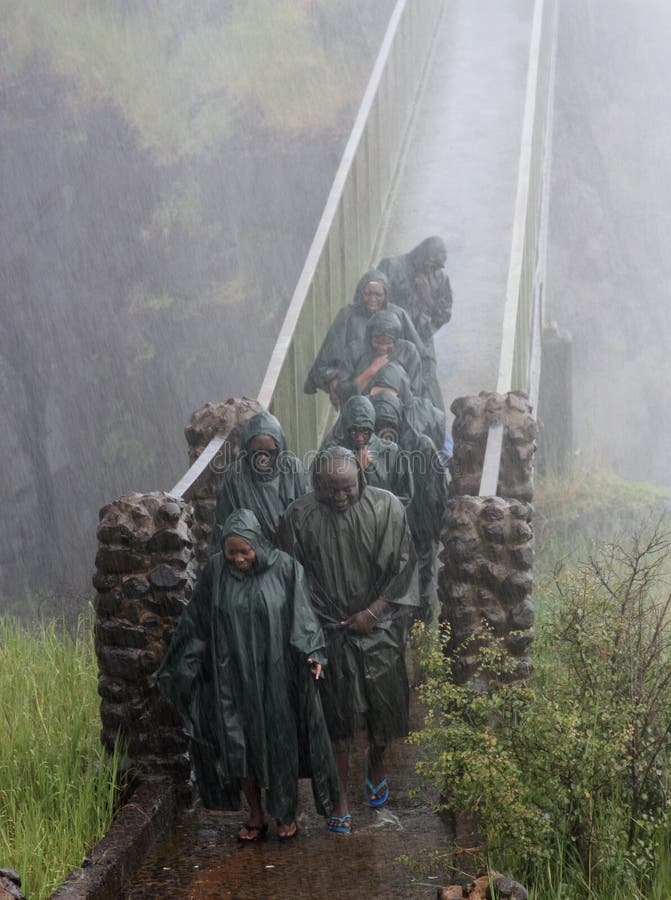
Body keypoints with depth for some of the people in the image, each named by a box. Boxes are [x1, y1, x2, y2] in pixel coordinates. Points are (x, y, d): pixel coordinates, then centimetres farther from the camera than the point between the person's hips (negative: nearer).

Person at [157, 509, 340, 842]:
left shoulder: (284, 569, -10)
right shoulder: (215, 571, -5)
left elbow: (303, 616, -6)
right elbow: (197, 623, 3)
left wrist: (312, 654, -20)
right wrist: (183, 666, 3)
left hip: (275, 674, -2)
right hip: (233, 677, 2)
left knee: (280, 742, 8)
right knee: (238, 746, 6)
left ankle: (285, 812, 26)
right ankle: (255, 815, 23)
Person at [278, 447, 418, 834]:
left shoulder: (386, 507, -8)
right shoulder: (300, 516, -8)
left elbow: (403, 565, -4)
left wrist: (373, 611, -11)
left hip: (379, 625, 1)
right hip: (329, 630, 0)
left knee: (384, 702, 8)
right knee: (336, 713, 2)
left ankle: (377, 763, 39)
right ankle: (341, 795, 13)